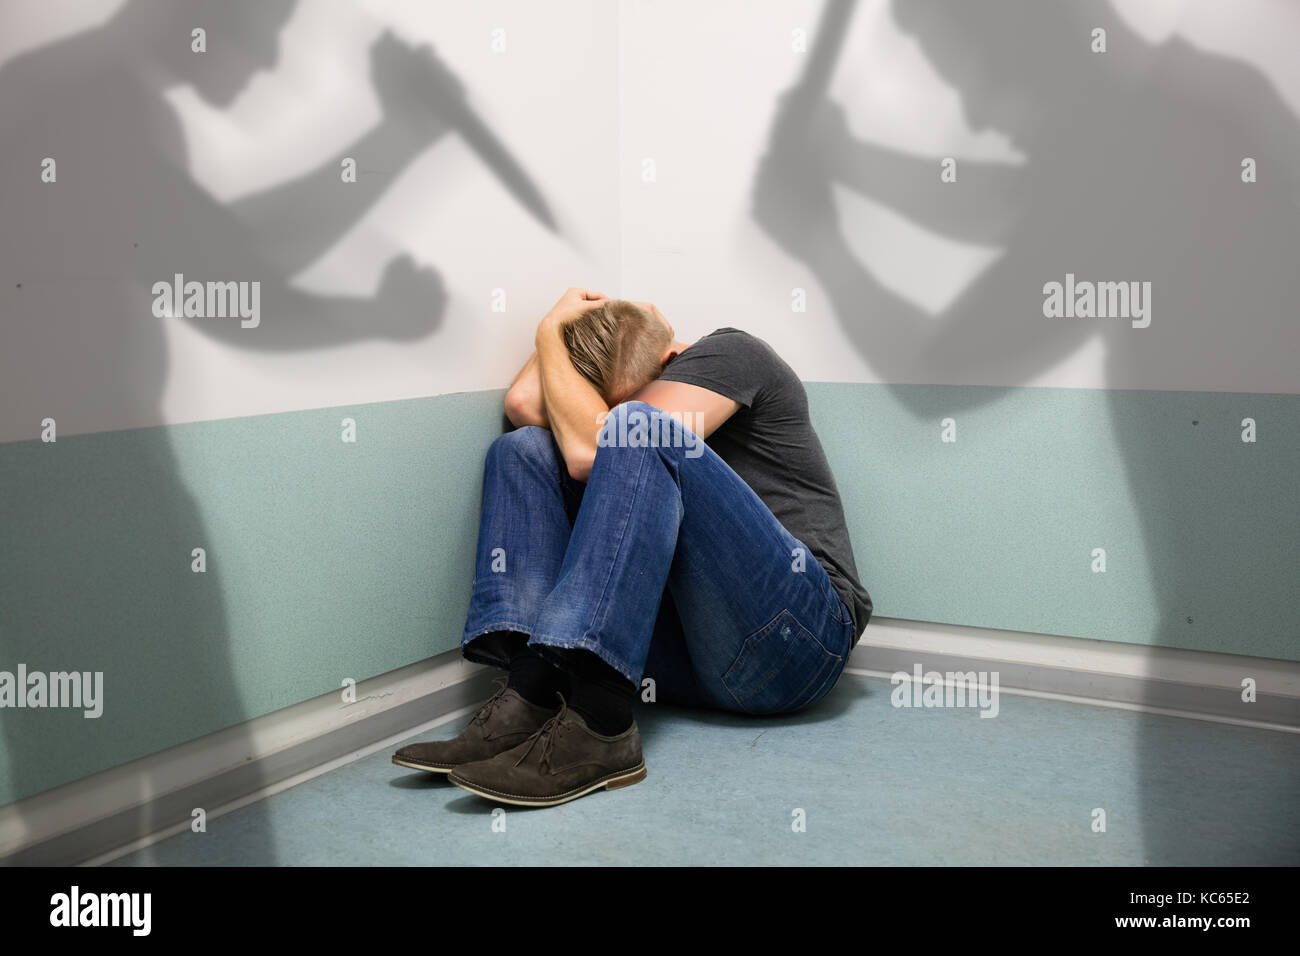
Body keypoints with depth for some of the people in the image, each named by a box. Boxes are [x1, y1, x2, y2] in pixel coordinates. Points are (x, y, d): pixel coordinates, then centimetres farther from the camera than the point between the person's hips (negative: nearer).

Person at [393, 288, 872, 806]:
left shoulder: (731, 354, -3)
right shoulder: (619, 385, 18)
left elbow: (589, 451, -17)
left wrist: (551, 334, -3)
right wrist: (572, 326, 9)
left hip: (796, 638, -7)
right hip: (682, 659, 7)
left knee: (642, 440, -26)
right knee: (522, 448, 0)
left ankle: (596, 722, -35)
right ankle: (530, 695, -22)